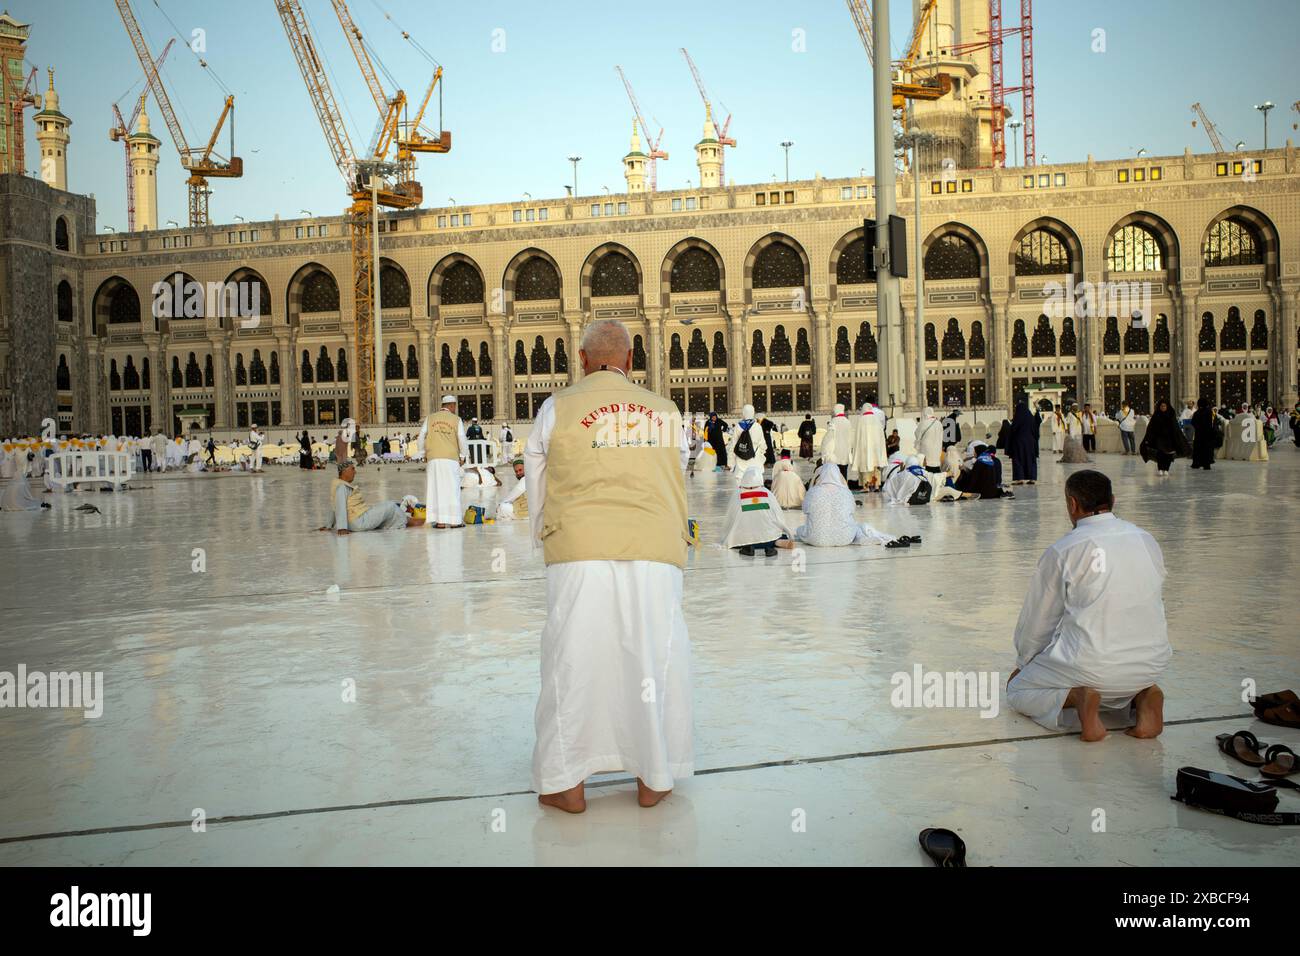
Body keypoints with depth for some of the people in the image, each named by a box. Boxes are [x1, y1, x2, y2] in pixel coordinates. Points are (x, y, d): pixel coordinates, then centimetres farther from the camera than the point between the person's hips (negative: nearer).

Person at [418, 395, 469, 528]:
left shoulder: (430, 418, 8)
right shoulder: (456, 419, 2)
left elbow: (421, 438, 7)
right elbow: (462, 439, 0)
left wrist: (423, 454, 18)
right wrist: (463, 456, 12)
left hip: (433, 458, 2)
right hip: (451, 458, -1)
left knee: (435, 488, 4)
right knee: (452, 488, 4)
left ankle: (439, 521, 2)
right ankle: (454, 520, 4)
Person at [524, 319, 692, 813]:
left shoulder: (558, 408, 6)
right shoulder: (665, 410, 11)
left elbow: (537, 491, 13)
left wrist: (544, 541, 29)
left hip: (581, 553, -1)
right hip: (656, 550, 2)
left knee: (573, 661, 6)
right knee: (655, 659, 10)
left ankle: (565, 782, 15)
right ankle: (654, 778, 21)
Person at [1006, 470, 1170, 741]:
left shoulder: (1063, 551, -11)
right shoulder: (1147, 540, 5)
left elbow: (1037, 620, 0)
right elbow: (1151, 605, 17)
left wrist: (1023, 664, 18)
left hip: (1092, 664, -5)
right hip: (1153, 663, 6)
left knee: (1017, 690, 15)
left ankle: (1076, 697, -11)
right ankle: (1140, 695, 6)